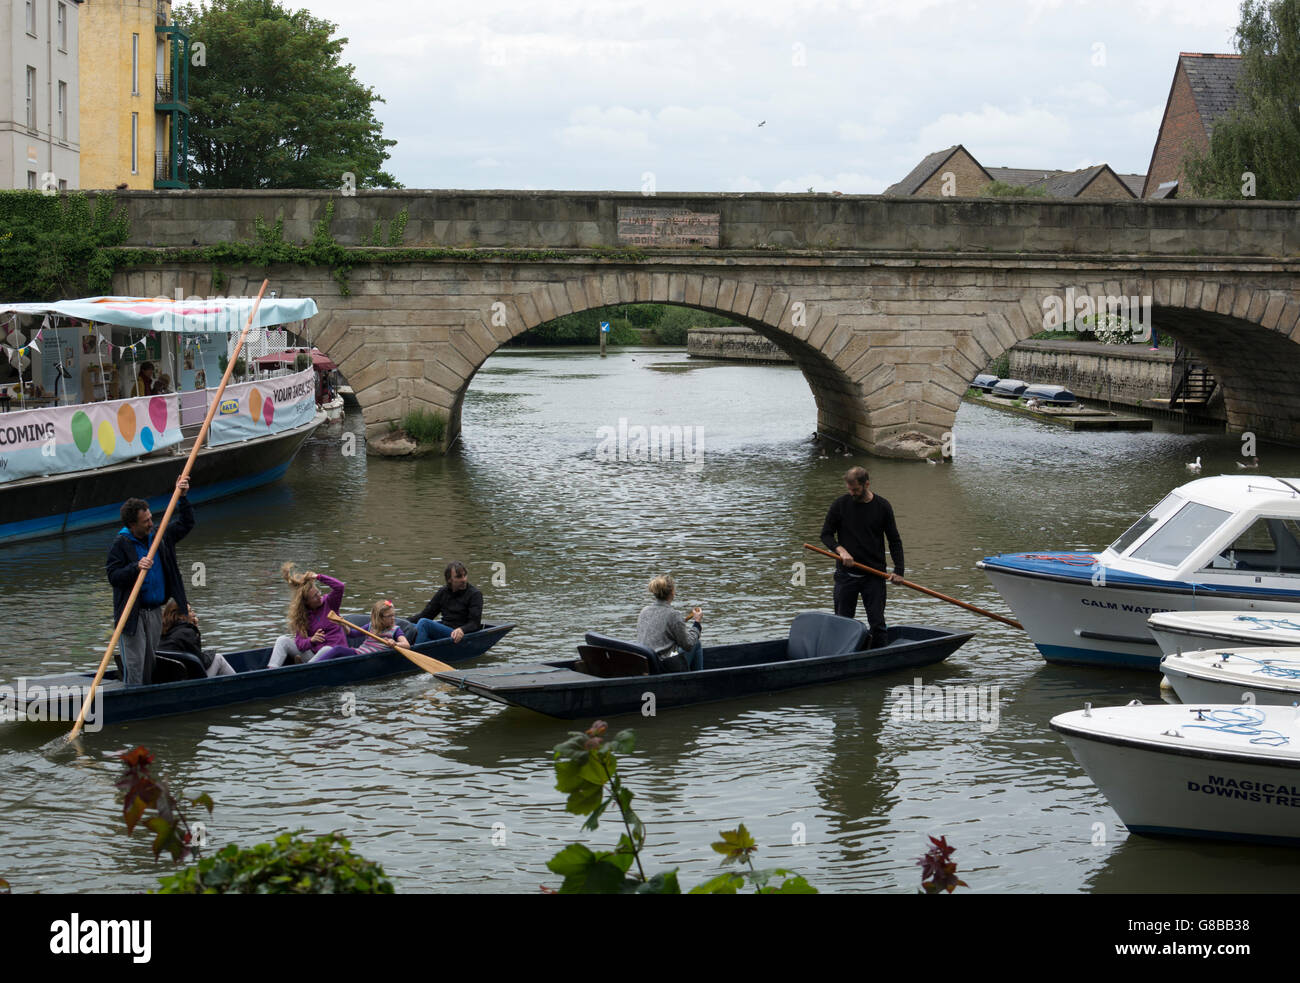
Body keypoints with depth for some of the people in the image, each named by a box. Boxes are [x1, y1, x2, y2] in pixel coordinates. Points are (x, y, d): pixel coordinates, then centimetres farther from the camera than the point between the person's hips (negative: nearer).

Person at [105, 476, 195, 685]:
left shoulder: (159, 536, 8)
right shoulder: (120, 545, -10)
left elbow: (185, 524, 16)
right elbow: (113, 576, -16)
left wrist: (182, 498, 3)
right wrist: (136, 568, -30)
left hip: (155, 611, 6)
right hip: (132, 613, -6)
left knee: (150, 662, 13)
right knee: (134, 663, -7)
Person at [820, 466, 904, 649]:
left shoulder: (882, 507, 0)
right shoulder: (840, 505, -1)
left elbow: (895, 541, 6)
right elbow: (826, 534, 5)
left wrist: (898, 571, -4)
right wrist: (841, 550, -15)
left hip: (874, 576, 0)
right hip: (846, 575, 1)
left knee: (877, 623, -2)